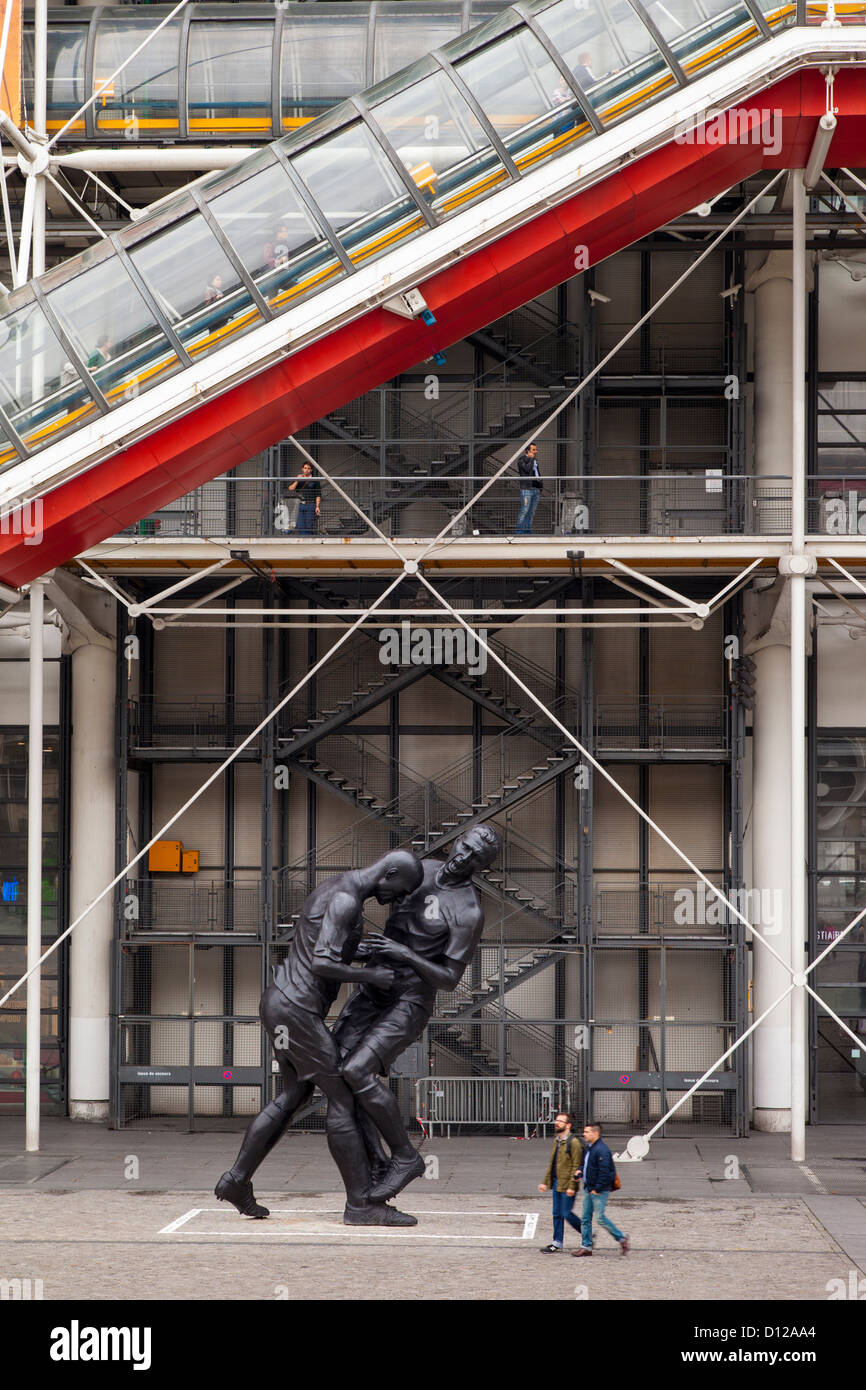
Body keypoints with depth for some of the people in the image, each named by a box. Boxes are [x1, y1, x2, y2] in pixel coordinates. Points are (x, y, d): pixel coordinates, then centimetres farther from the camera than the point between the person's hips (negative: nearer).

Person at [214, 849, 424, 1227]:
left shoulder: (339, 885, 14)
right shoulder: (346, 900, -18)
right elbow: (321, 964, -26)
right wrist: (370, 976, -15)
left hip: (281, 1001, 10)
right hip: (297, 1010, -10)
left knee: (295, 1095, 18)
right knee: (342, 1100, -4)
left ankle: (236, 1181, 20)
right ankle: (361, 1204, -1)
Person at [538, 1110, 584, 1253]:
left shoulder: (574, 1142, -14)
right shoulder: (557, 1141, 13)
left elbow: (576, 1166, -17)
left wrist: (571, 1186, -21)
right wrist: (546, 1182, 16)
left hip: (567, 1186, -8)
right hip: (556, 1183, 8)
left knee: (566, 1213, -5)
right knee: (557, 1214, 10)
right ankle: (557, 1245, 15)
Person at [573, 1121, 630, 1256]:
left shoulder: (602, 1150, -18)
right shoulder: (588, 1148, 13)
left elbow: (604, 1171, -22)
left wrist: (597, 1189, -20)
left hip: (599, 1191, -10)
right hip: (588, 1189, 10)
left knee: (600, 1217, -9)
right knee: (586, 1217, 8)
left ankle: (622, 1239, 3)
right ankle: (586, 1246, 13)